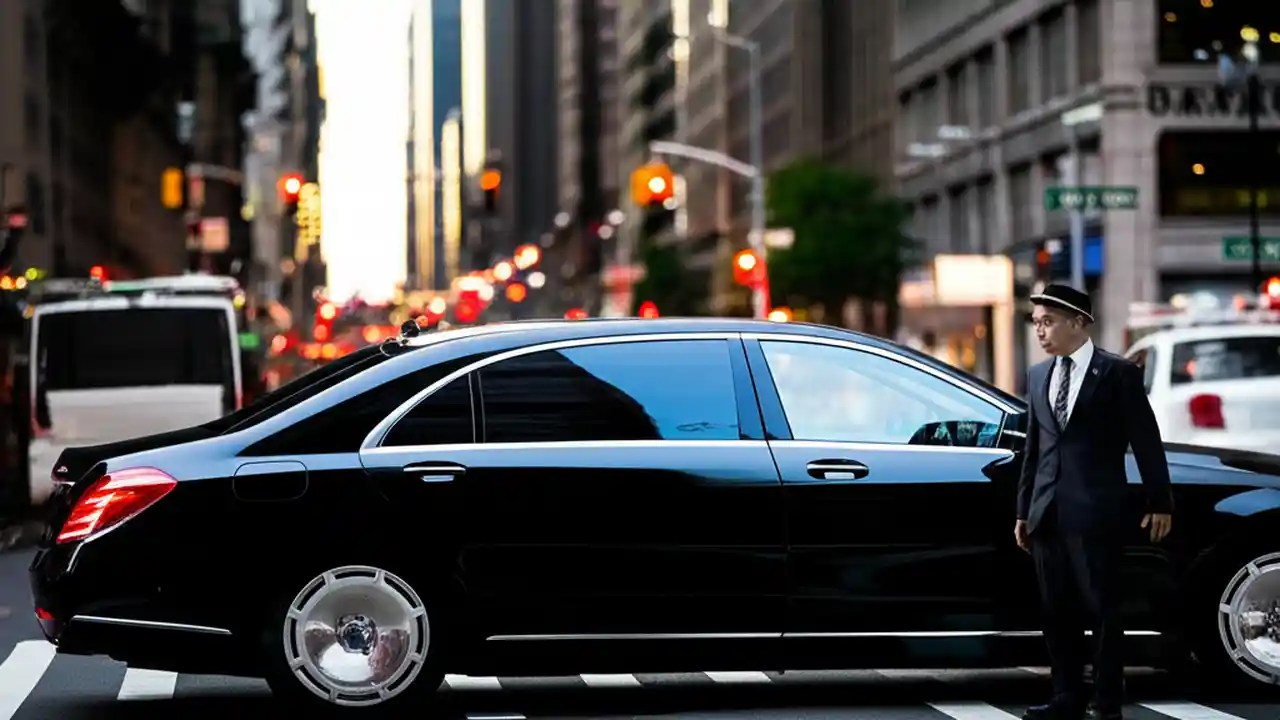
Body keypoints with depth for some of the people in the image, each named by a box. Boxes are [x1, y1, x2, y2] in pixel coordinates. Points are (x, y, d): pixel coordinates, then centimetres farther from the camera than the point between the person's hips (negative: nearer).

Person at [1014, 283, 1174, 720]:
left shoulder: (1117, 373, -3)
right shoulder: (1038, 376, 14)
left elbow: (1146, 441, -2)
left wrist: (1160, 503, -4)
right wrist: (1024, 511, 16)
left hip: (1096, 512, -6)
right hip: (1048, 514, 6)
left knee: (1101, 609, -1)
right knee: (1057, 611, 9)